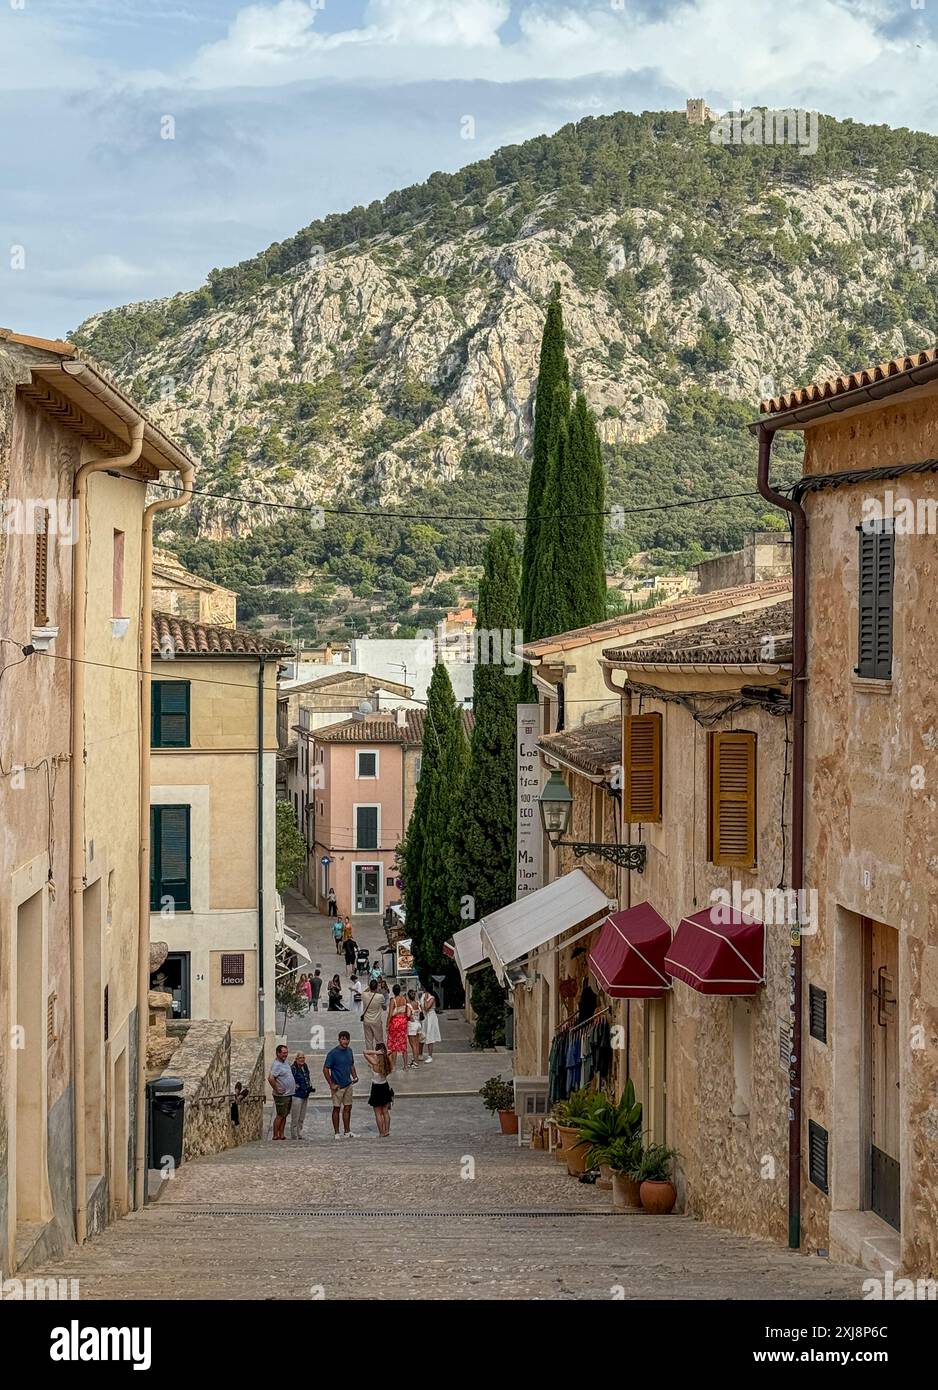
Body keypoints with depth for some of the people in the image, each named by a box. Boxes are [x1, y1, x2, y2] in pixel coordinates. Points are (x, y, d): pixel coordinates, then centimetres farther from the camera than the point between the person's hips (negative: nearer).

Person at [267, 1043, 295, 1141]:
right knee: (280, 1115, -5)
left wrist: (293, 1084, 23)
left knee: (284, 1115, 10)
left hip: (289, 1094, 9)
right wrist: (276, 1090, -22)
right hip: (281, 1095, -9)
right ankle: (275, 1135, -1)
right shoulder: (276, 1065, -18)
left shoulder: (285, 1061, 11)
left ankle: (281, 1134, 13)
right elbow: (271, 1078, -30)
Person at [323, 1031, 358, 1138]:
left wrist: (355, 1076, 3)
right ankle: (336, 1133, 9)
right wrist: (331, 1084, -15)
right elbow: (325, 1069, -13)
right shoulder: (333, 1053, -14)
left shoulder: (349, 1051, 6)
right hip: (337, 1086, -6)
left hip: (348, 1084, 6)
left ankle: (347, 1132, 19)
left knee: (348, 1108, 10)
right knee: (336, 1108, 2)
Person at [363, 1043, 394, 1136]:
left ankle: (382, 1132, 11)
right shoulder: (388, 1061, -11)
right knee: (385, 1112, 17)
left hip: (376, 1089, -5)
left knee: (378, 1113, 7)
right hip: (385, 1087, 5)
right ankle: (387, 1131, 22)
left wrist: (376, 1052, -27)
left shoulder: (375, 1063, -23)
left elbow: (365, 1053, -18)